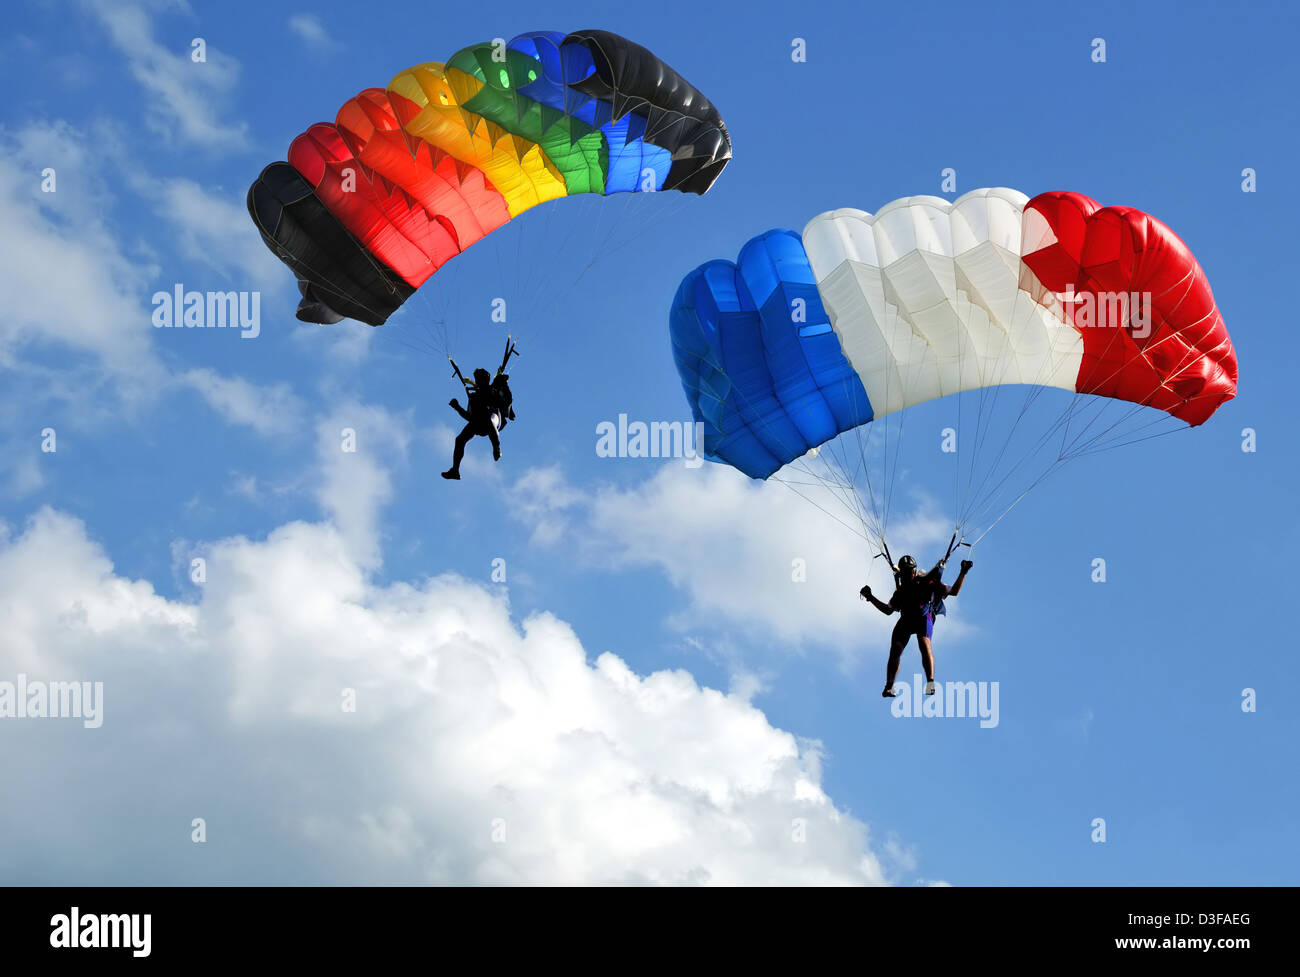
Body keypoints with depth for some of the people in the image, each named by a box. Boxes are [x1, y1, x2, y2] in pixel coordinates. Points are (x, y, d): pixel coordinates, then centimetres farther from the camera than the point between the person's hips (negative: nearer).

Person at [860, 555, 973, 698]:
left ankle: (930, 682, -38)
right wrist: (870, 597, 25)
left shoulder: (927, 583, 10)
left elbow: (954, 592, 10)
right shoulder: (901, 590, 23)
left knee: (924, 643, -31)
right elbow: (888, 610, 29)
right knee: (895, 649, -15)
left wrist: (963, 573, 0)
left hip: (923, 617, -4)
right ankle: (889, 686, -13)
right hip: (906, 620, 4)